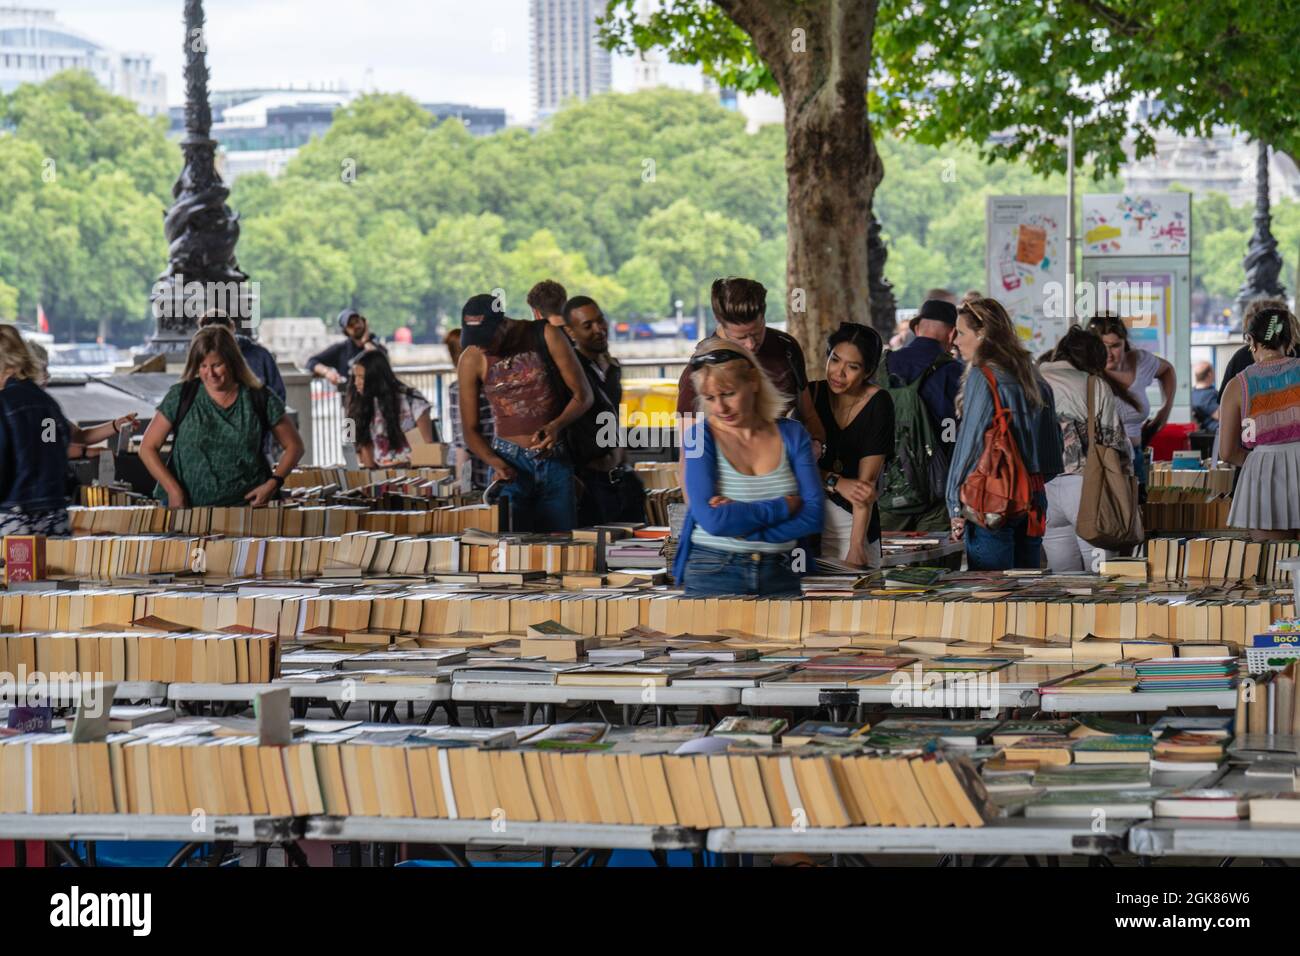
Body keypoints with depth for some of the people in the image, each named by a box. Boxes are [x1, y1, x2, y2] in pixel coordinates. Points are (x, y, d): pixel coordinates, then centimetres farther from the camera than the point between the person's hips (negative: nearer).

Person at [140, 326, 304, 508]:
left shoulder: (260, 399, 4)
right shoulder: (181, 397, 3)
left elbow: (294, 446, 12)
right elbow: (147, 448, 5)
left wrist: (273, 483, -3)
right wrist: (174, 491, -6)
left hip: (245, 505, 0)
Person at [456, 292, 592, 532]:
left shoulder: (545, 336, -5)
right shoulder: (472, 361, -2)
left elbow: (583, 395, -1)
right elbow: (470, 429, 2)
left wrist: (557, 425, -20)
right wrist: (495, 462, -17)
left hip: (556, 460, 0)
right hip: (510, 460, 0)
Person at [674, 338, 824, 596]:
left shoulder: (791, 434, 5)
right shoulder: (700, 437, -3)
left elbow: (812, 516, -4)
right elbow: (712, 519, -16)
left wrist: (740, 522, -13)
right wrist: (784, 507, -10)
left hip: (779, 576, 2)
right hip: (713, 575, -2)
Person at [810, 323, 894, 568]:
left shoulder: (877, 403, -10)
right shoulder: (812, 394, -1)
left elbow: (867, 482, -16)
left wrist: (856, 546, -22)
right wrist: (837, 483, -21)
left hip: (854, 520, -2)